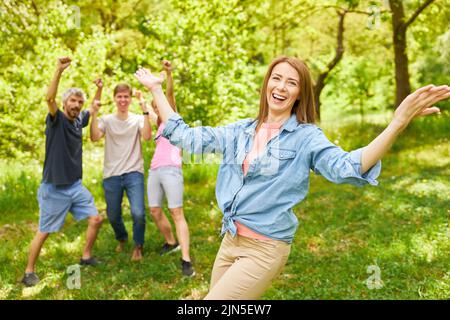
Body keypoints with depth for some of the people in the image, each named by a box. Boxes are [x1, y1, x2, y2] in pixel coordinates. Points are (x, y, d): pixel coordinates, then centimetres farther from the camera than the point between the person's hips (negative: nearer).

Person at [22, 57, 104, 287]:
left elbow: (94, 107, 25)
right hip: (54, 188, -6)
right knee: (44, 232, 2)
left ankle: (86, 257, 25)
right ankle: (29, 272, 18)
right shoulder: (56, 119, -12)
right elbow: (49, 98, -32)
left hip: (76, 185, 6)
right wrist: (59, 71, -44)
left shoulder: (78, 120, 5)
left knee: (96, 219, 6)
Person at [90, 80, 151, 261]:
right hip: (111, 175, 2)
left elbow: (147, 136, -17)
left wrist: (145, 110, -20)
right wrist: (95, 112, -15)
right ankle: (122, 239, 45)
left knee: (138, 213, -17)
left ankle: (138, 246, 10)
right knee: (113, 216, 12)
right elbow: (94, 137, -14)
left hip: (134, 173, -2)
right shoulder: (106, 120, 5)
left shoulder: (138, 119, 3)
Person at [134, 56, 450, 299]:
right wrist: (156, 89, 10)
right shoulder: (240, 131, 7)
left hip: (265, 249, -6)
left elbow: (349, 167, -25)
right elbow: (185, 136, 10)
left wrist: (398, 122, -39)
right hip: (230, 241, 6)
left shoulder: (306, 137, -8)